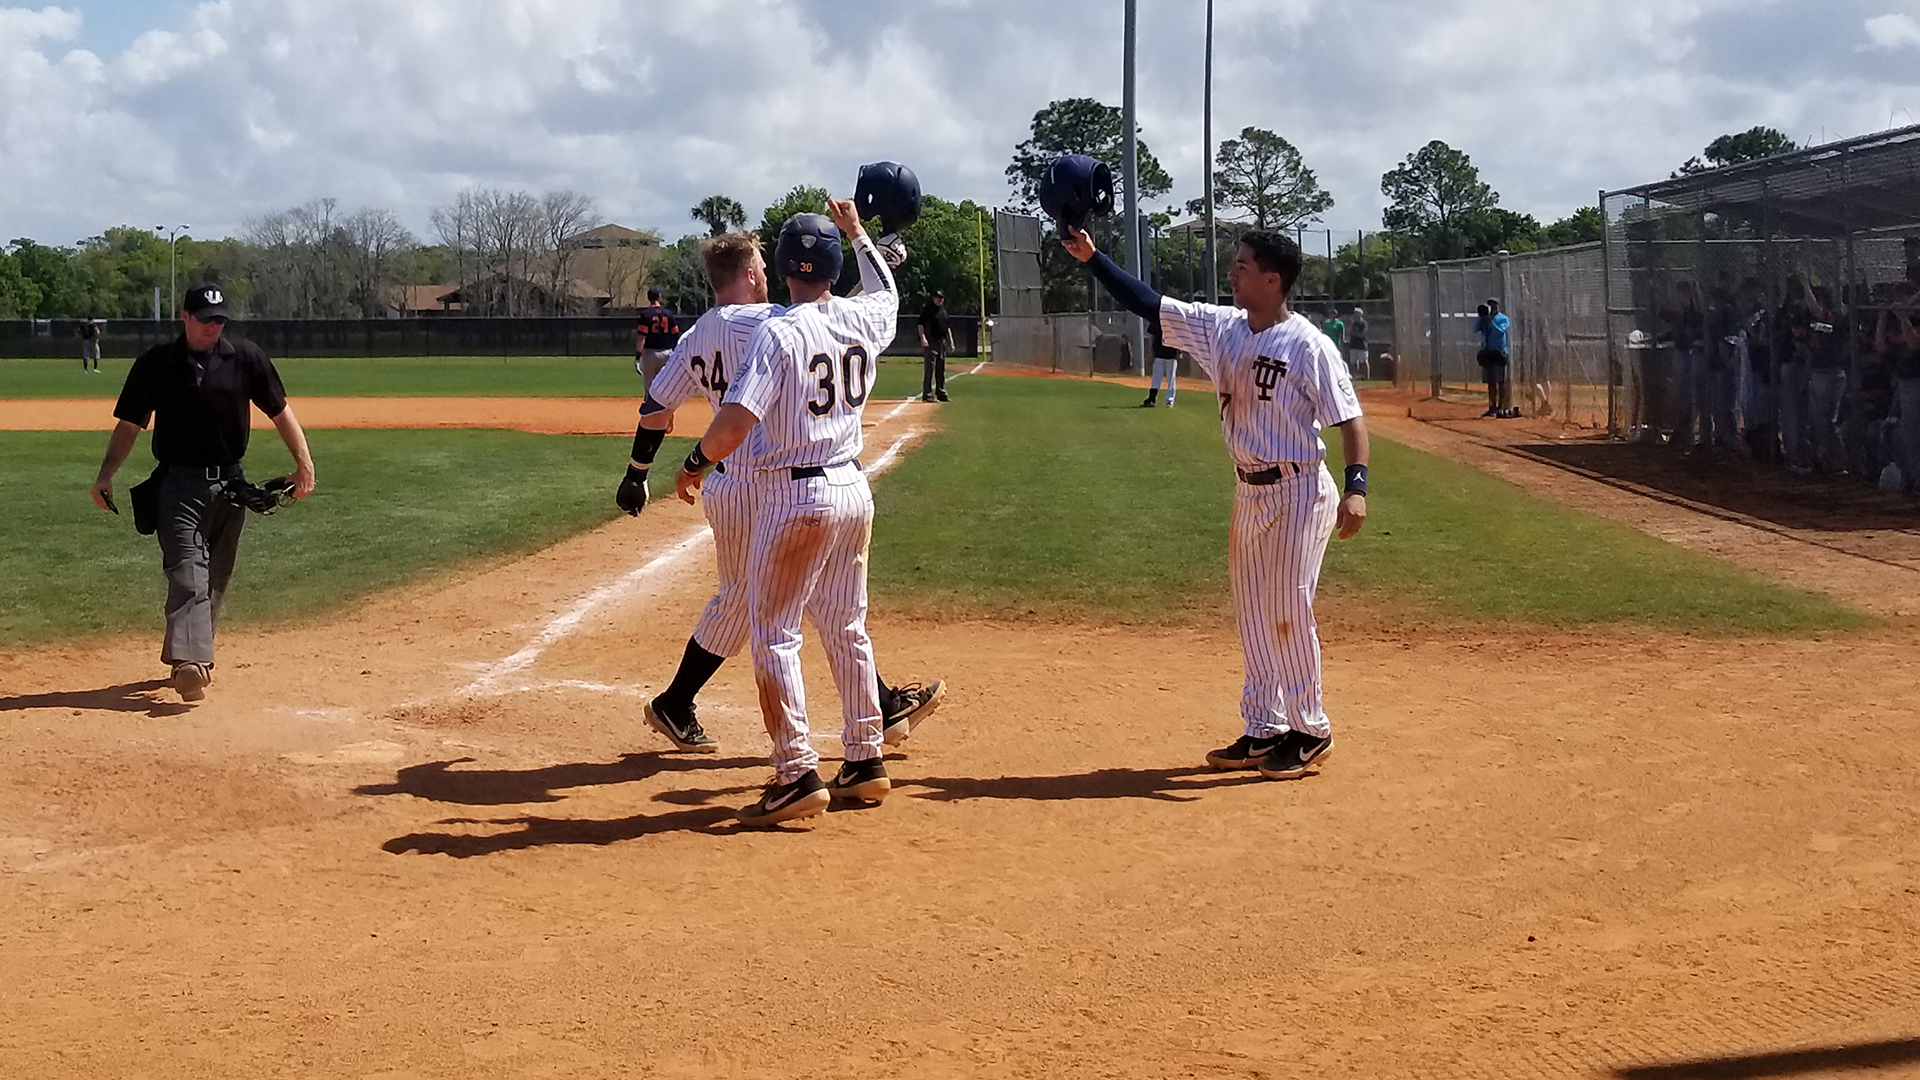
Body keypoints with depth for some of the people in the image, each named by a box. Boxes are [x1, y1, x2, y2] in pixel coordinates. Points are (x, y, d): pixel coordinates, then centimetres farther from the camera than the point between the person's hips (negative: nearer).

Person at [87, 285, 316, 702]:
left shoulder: (246, 357, 3)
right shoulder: (155, 363, 1)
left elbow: (279, 410, 6)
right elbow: (130, 423, 4)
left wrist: (304, 461, -4)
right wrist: (106, 475, -5)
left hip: (230, 482, 3)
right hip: (179, 482, -3)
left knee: (216, 577, 11)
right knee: (187, 569, -17)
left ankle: (193, 652, 27)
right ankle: (189, 660, -29)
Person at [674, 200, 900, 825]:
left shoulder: (779, 333, -16)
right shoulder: (864, 321, 3)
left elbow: (732, 427, -24)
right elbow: (888, 290, 30)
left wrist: (694, 466, -6)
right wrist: (858, 233, 40)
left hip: (793, 497, -7)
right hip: (853, 489, 7)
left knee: (774, 634, 0)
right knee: (847, 629, 15)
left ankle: (798, 775, -4)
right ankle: (865, 763, 21)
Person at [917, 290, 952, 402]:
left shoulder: (943, 310, 18)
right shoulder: (927, 310, -4)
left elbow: (948, 327, 23)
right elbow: (921, 324, -10)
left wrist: (951, 342, 19)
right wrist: (923, 338, -23)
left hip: (942, 342, 7)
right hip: (931, 342, -7)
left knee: (941, 368, 10)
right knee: (930, 367, -10)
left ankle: (941, 393, 16)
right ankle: (927, 394, -10)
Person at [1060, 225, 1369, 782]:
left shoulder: (1308, 344, -16)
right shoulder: (1221, 328, 3)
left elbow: (1349, 416, -17)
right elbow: (1150, 304, 5)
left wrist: (1356, 487, -29)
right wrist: (1091, 257, -2)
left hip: (1299, 492, -7)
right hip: (1249, 491, 8)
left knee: (1288, 616, -3)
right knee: (1253, 618, 12)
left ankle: (1311, 732, 13)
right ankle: (1264, 731, 23)